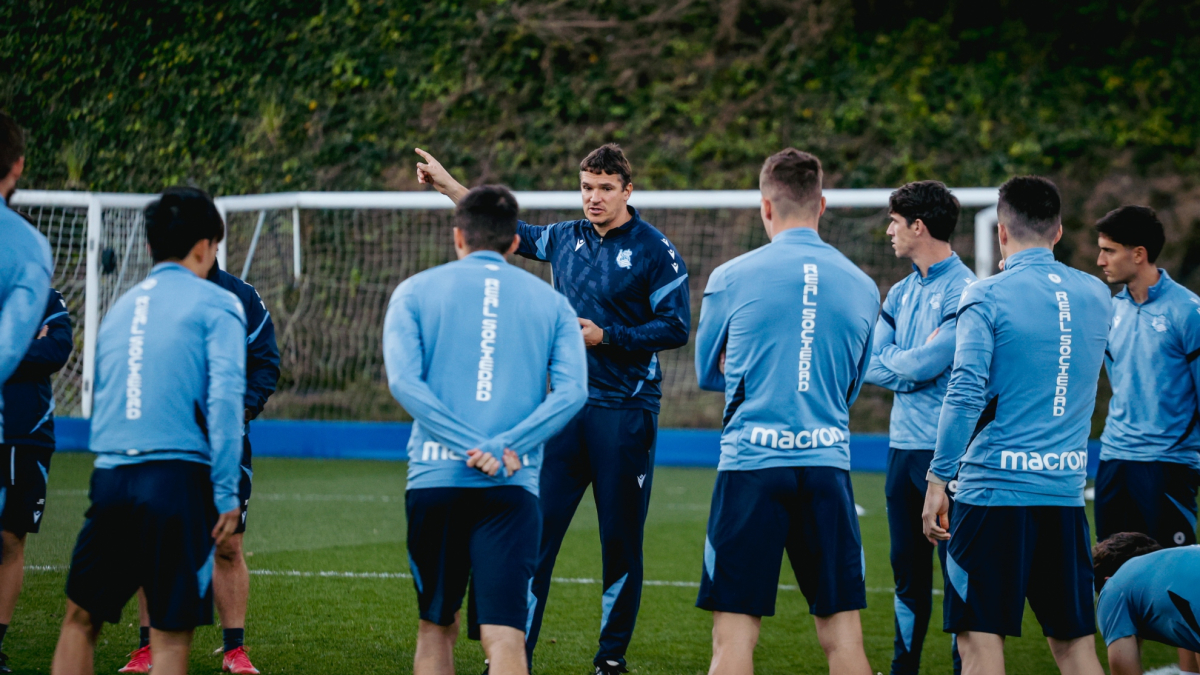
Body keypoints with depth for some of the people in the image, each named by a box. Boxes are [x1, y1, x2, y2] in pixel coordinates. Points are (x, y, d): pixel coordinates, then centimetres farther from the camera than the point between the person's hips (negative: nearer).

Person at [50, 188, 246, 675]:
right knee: (171, 633, -2)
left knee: (80, 618, 14)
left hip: (110, 476, 5)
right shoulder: (216, 305, 1)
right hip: (179, 474, -4)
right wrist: (227, 494, -9)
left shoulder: (121, 307, 19)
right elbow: (224, 398, -9)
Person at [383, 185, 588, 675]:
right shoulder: (550, 302, 13)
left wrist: (472, 446, -10)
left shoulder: (415, 291, 9)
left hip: (435, 476, 1)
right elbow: (571, 390, -1)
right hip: (514, 487, 0)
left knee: (436, 627, 17)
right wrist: (502, 447, -9)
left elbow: (404, 380, -5)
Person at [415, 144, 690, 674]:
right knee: (536, 529, 0)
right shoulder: (567, 239, 11)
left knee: (621, 539, 1)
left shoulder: (655, 251, -4)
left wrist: (605, 337, -14)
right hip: (564, 406, 5)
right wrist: (446, 184, 30)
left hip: (624, 412, -5)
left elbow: (676, 328, -7)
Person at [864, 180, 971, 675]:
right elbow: (871, 364, 8)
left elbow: (930, 361, -18)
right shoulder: (901, 294, 15)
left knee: (957, 569, -5)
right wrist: (911, 370, -8)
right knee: (907, 566, 13)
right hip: (902, 445, 8)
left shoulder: (963, 290, -10)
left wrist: (891, 361, 0)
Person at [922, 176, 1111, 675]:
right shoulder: (1096, 296, 9)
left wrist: (938, 479, -9)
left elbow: (965, 395, -14)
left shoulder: (987, 296, -7)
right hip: (1066, 490, 5)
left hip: (994, 490, -5)